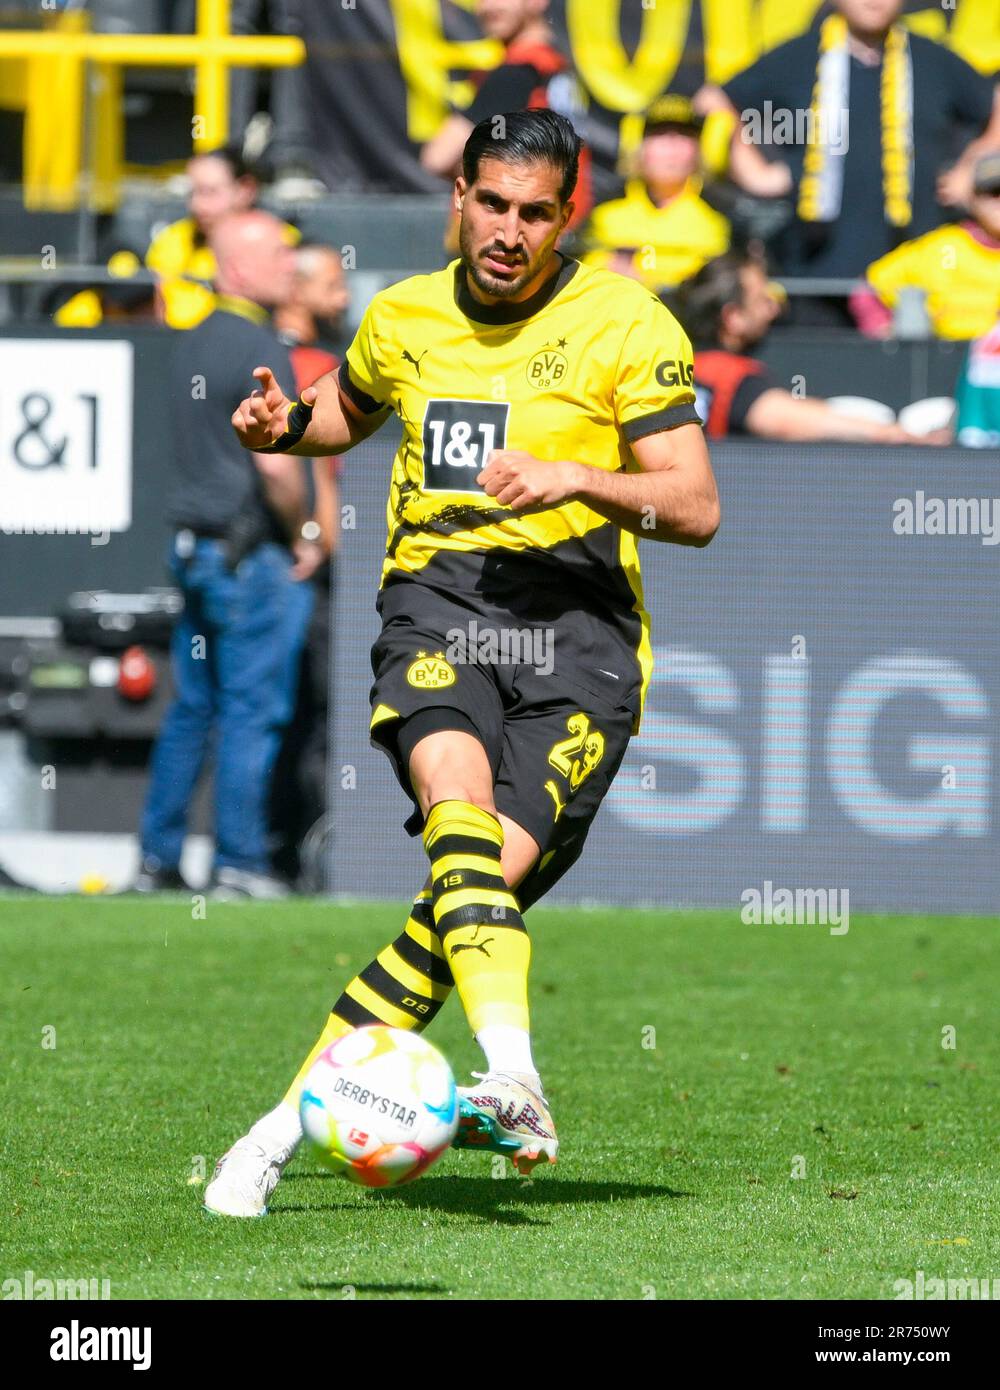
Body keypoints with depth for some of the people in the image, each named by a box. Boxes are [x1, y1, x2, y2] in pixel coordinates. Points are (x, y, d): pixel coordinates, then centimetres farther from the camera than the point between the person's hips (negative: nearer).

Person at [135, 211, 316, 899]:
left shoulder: (194, 342, 13)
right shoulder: (260, 349, -15)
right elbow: (277, 462, -21)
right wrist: (301, 539, -7)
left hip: (193, 549, 9)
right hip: (251, 550, -9)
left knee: (191, 708, 13)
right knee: (253, 708, -3)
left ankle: (160, 857, 15)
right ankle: (240, 862, -3)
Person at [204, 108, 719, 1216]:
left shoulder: (625, 325, 1)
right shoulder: (404, 319, 13)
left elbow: (695, 509, -2)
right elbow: (351, 412, 36)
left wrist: (576, 479, -18)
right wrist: (288, 425, 14)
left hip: (578, 620, -1)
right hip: (436, 596, 2)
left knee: (496, 869, -19)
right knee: (459, 805, -30)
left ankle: (298, 1115, -13)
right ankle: (515, 1083, -48)